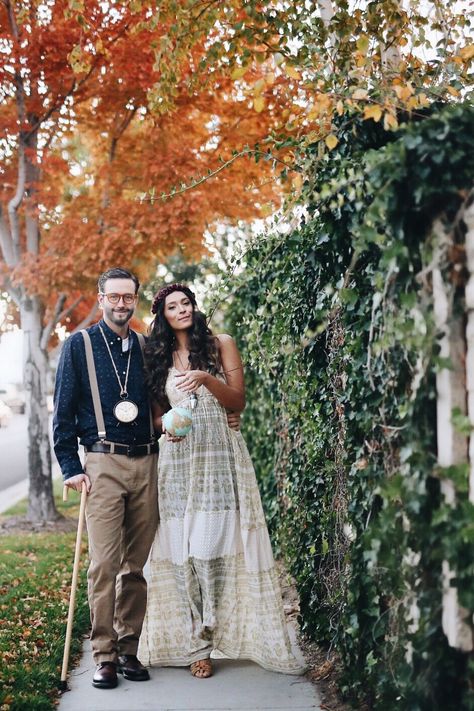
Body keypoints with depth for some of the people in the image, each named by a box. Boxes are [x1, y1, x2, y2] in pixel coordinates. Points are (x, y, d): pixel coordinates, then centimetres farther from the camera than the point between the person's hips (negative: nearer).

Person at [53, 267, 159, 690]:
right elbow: (64, 411, 2)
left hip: (146, 464, 3)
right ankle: (104, 656, 1)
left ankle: (129, 650, 13)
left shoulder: (146, 348, 14)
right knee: (104, 564, -7)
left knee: (137, 565, 5)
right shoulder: (80, 345, 4)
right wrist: (71, 466, -5)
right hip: (104, 463, -3)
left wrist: (157, 456, 8)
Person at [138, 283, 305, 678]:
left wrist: (206, 379, -16)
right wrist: (166, 425, -7)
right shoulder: (158, 357, 14)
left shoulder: (221, 345, 7)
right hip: (178, 458, 2)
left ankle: (204, 637, 1)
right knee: (184, 549, -4)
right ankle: (197, 642, 2)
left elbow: (238, 401, 0)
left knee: (213, 545, -9)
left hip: (219, 456, -2)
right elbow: (157, 415, 16)